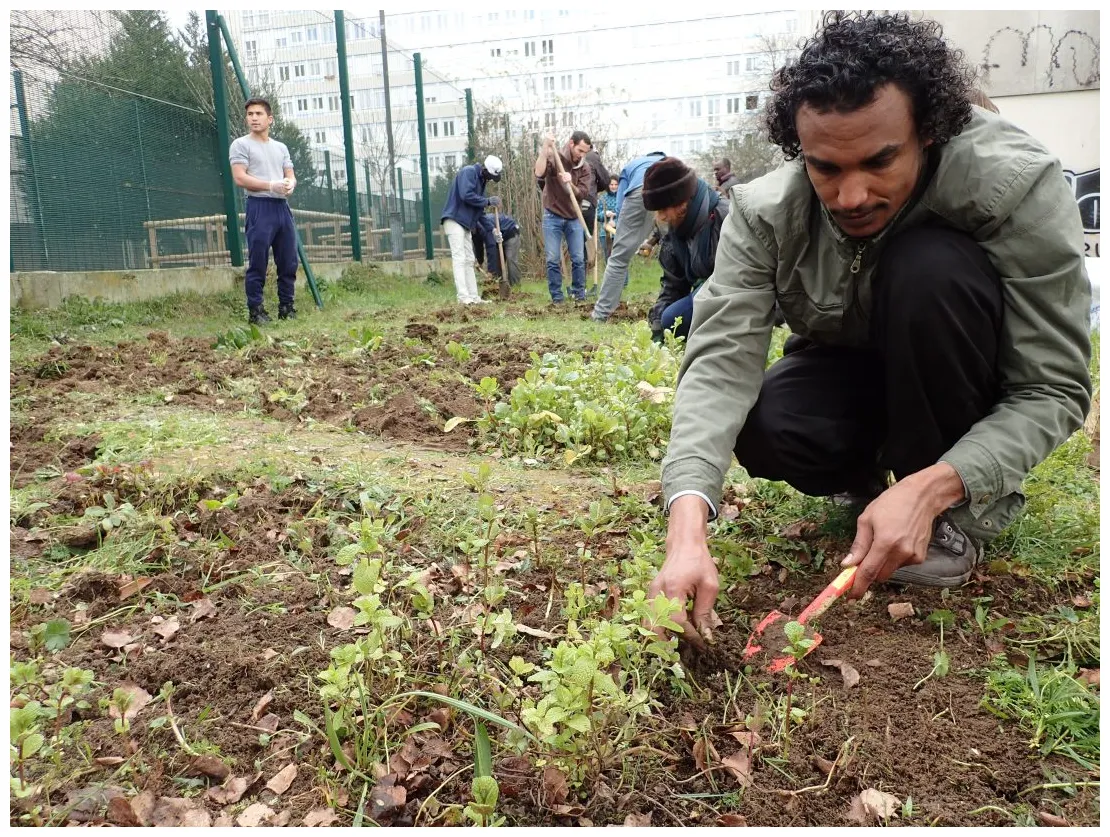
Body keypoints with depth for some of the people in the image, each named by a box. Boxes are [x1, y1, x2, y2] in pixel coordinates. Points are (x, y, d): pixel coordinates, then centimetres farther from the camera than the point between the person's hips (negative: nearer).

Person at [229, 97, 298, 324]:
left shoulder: (281, 147, 20)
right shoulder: (241, 144, 2)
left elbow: (291, 175, 17)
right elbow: (240, 178, -8)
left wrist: (290, 184, -9)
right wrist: (272, 185, -17)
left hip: (282, 207, 6)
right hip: (259, 207, -5)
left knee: (289, 262, 5)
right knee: (258, 263, -6)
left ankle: (287, 307, 13)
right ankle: (255, 310, -2)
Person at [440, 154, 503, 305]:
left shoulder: (481, 179, 17)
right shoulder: (468, 172, -11)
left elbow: (478, 205, 18)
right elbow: (466, 195, -24)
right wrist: (488, 201, -16)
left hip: (465, 223, 10)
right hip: (454, 220, -10)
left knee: (469, 260, 7)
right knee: (459, 258, -14)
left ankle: (473, 296, 9)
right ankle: (463, 297, -19)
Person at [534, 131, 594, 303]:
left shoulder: (585, 168, -1)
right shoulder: (554, 158, -10)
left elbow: (582, 194, -10)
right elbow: (539, 173, -29)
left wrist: (570, 184, -29)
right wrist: (545, 147, -35)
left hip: (574, 218, 3)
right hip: (553, 217, -3)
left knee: (579, 259, 3)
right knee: (553, 260, -2)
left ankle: (579, 294, 15)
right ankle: (556, 297, 6)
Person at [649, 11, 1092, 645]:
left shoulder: (1017, 185, -29)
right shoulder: (765, 213, -24)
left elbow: (1055, 389, -26)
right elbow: (722, 359, -34)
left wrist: (931, 491, -42)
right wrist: (687, 530, -48)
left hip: (980, 402, -1)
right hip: (848, 377, 2)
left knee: (930, 266, -33)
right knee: (760, 432, -30)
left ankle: (957, 508, -12)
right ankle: (889, 470, 4)